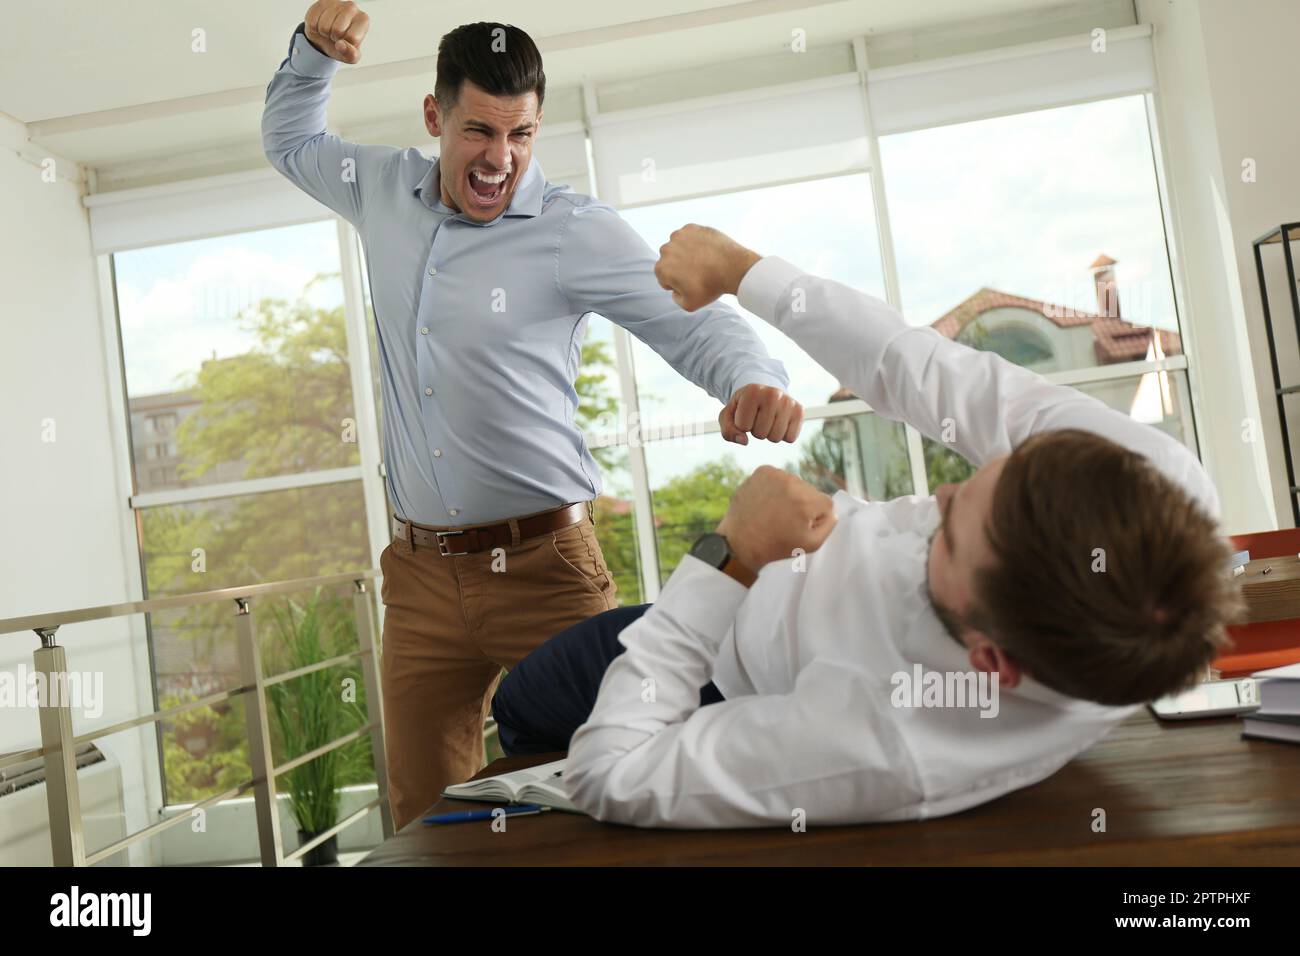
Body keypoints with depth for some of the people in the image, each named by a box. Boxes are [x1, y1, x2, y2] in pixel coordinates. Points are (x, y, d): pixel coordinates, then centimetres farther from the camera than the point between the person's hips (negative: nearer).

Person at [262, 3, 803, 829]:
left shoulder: (575, 233, -8)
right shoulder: (385, 194, 8)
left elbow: (693, 323, -11)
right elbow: (289, 142, 28)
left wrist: (753, 381, -33)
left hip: (542, 566, -4)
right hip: (421, 574, 4)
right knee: (426, 815, 11)